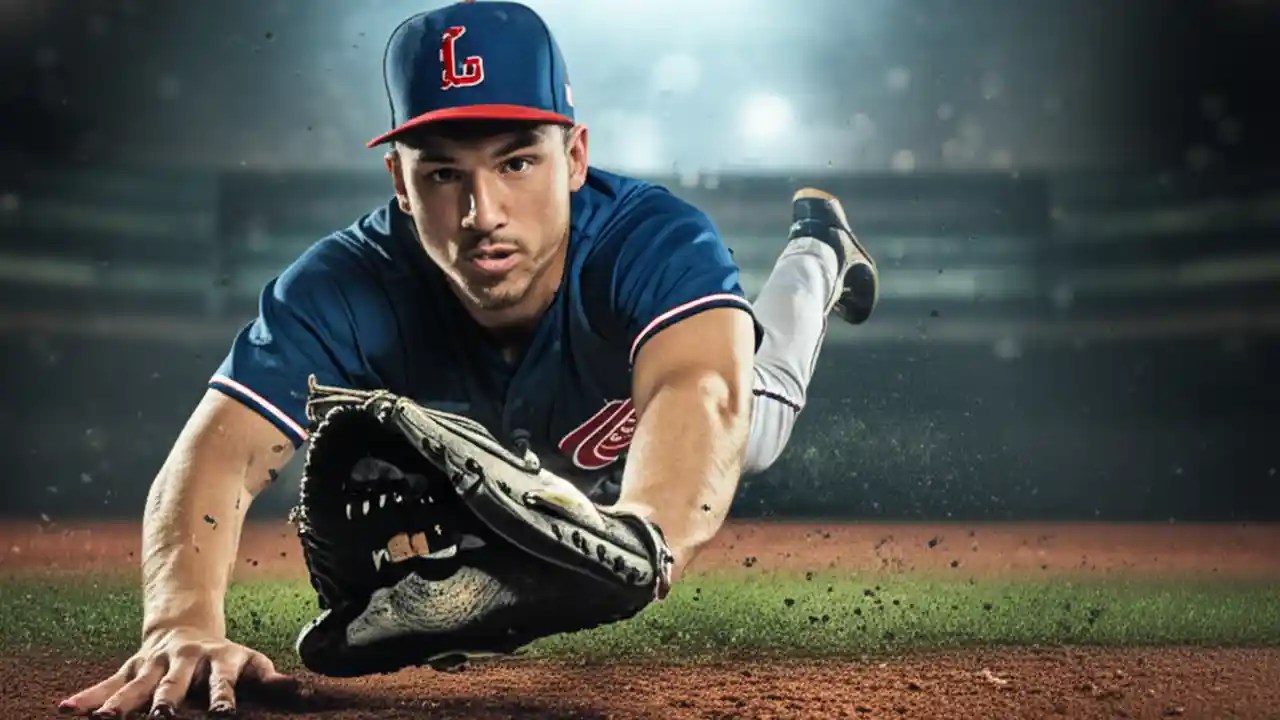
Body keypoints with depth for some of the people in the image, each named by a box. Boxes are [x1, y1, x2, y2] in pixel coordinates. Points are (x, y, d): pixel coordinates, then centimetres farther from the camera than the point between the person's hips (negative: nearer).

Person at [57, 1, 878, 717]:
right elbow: (221, 452, -54)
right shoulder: (349, 289, -43)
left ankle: (816, 256, 60)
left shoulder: (655, 240, -49)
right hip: (507, 465, 2)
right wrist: (186, 622, -77)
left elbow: (703, 402, -69)